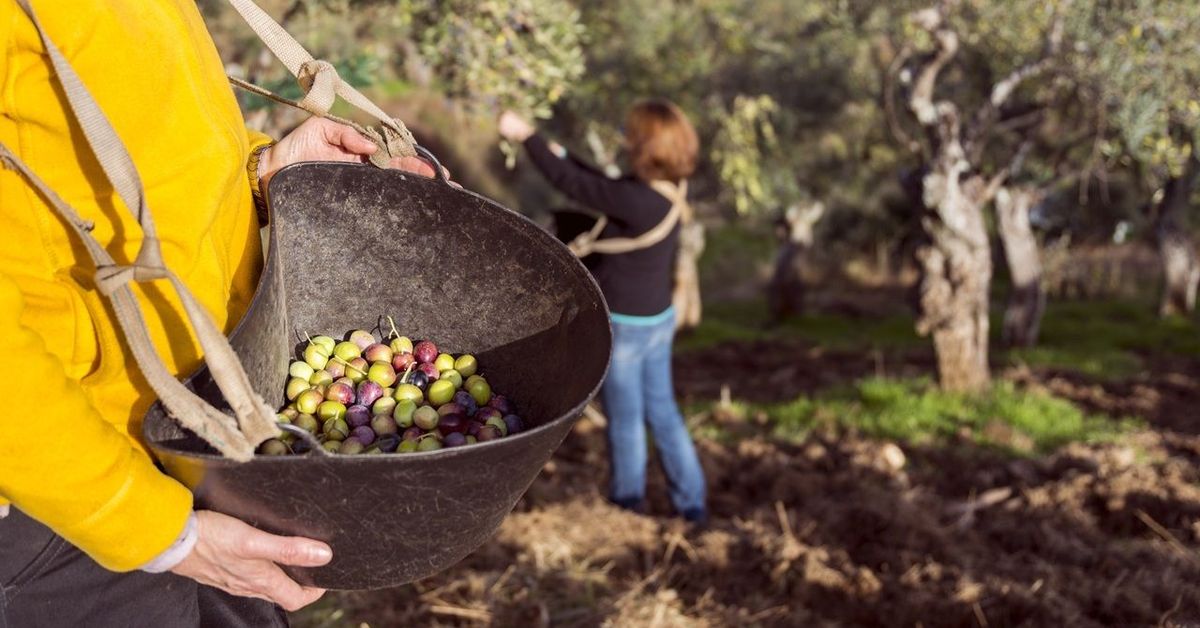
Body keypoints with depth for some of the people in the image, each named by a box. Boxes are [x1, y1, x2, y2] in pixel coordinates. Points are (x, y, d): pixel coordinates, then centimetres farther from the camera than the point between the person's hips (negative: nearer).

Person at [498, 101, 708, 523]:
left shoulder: (636, 199, -28)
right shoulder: (665, 192, -2)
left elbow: (571, 184, -20)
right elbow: (599, 186, 12)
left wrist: (527, 137, -9)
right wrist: (558, 152, 14)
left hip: (624, 325, -8)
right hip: (658, 318, 8)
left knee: (624, 417, 12)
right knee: (662, 410, 19)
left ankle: (628, 499, 32)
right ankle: (691, 502, 27)